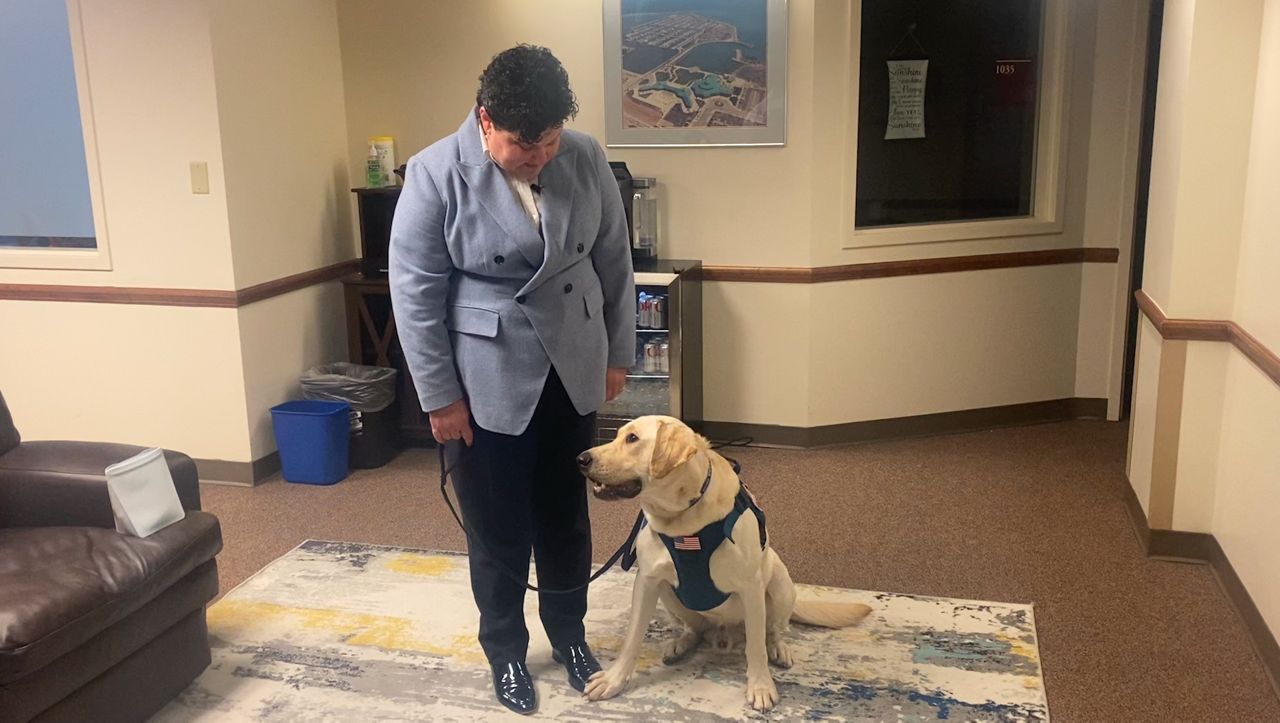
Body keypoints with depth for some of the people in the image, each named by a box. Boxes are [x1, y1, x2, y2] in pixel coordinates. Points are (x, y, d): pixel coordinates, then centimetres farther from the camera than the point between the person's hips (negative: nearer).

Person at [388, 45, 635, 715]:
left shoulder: (586, 158, -5)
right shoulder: (435, 175, -15)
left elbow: (614, 260, 5)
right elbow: (415, 294, -12)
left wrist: (618, 353, 7)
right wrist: (440, 396, -11)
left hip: (570, 374, 3)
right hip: (485, 382, -3)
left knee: (566, 517, 17)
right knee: (498, 531, 10)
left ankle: (569, 633, 38)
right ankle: (505, 651, 32)